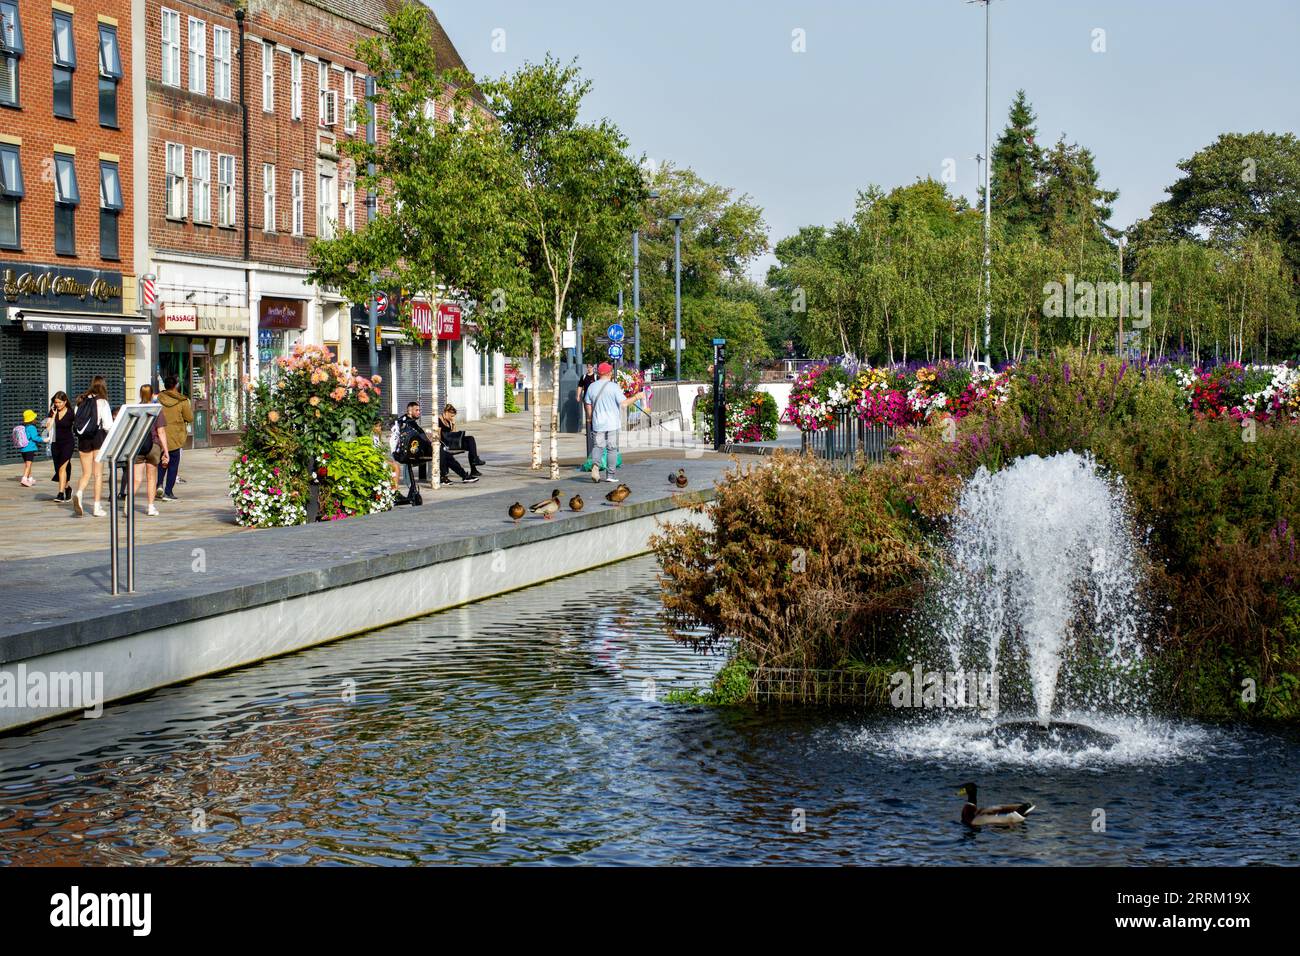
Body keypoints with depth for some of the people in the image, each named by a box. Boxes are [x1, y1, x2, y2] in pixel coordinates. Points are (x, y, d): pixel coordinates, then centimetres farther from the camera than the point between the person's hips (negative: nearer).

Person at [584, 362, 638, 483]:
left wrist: (591, 418, 24)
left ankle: (595, 465, -18)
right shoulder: (614, 387, -10)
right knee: (612, 448, 6)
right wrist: (635, 397, -1)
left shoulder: (592, 387, 3)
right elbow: (624, 404, -14)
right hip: (612, 423, -3)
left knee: (599, 446, 10)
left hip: (598, 423, 3)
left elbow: (588, 405, 10)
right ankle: (610, 475, 8)